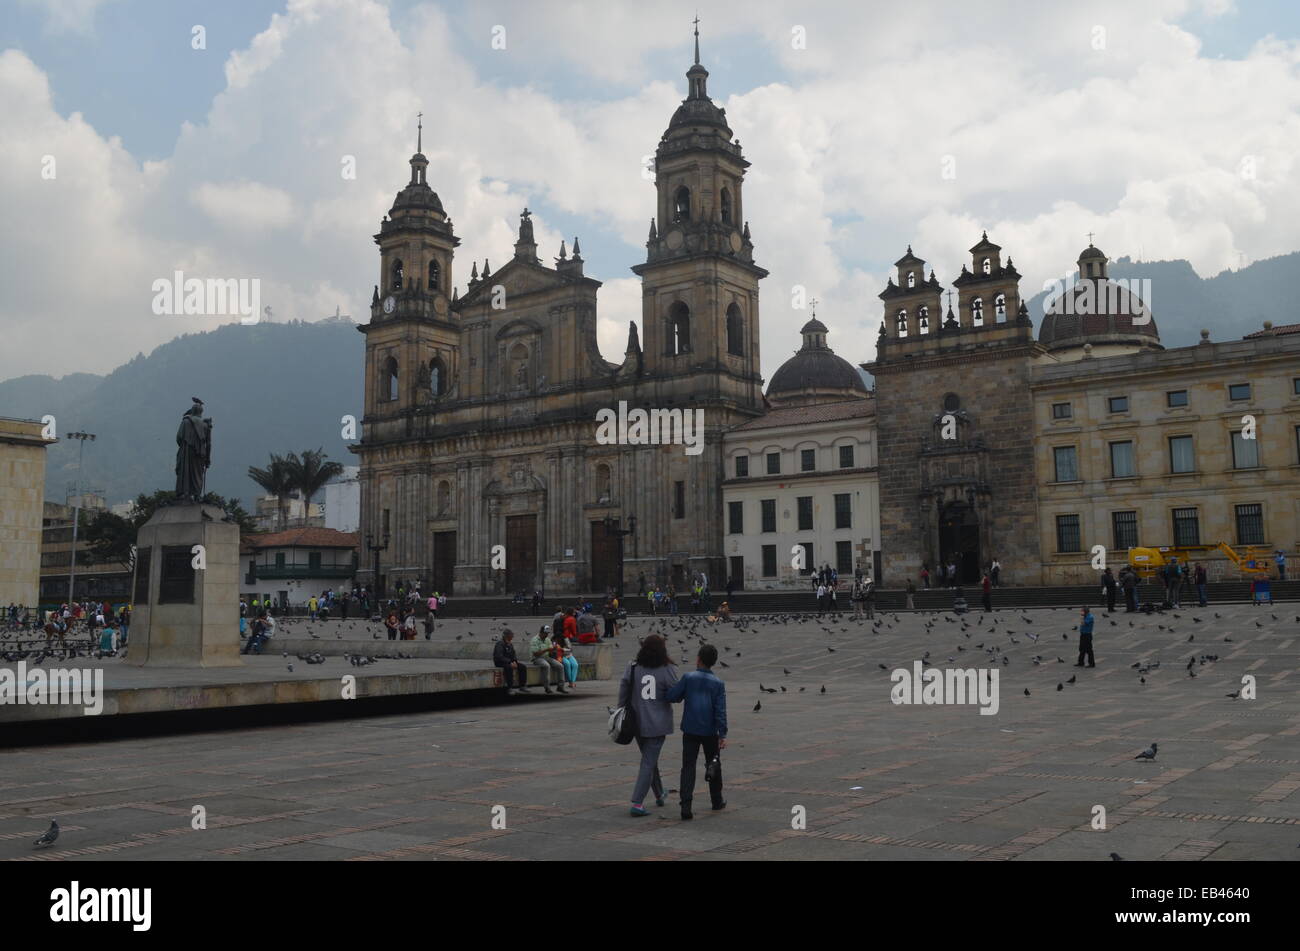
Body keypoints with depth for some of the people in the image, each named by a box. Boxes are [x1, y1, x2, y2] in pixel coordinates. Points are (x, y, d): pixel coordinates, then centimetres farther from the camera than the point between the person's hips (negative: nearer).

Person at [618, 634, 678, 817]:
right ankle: (637, 803, -6)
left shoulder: (633, 668, -4)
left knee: (649, 759, 22)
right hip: (658, 724, -4)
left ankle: (659, 795, 37)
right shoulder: (667, 670, -12)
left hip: (637, 722, 4)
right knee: (649, 762, 0)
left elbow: (623, 691, -2)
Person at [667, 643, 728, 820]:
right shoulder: (718, 683, -2)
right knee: (714, 764, 19)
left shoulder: (688, 678, -4)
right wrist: (723, 735, -9)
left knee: (688, 767, -2)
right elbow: (720, 711, -9)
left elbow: (671, 696, -7)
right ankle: (717, 800, 30)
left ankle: (686, 804, -16)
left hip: (690, 731, -1)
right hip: (710, 731, 1)